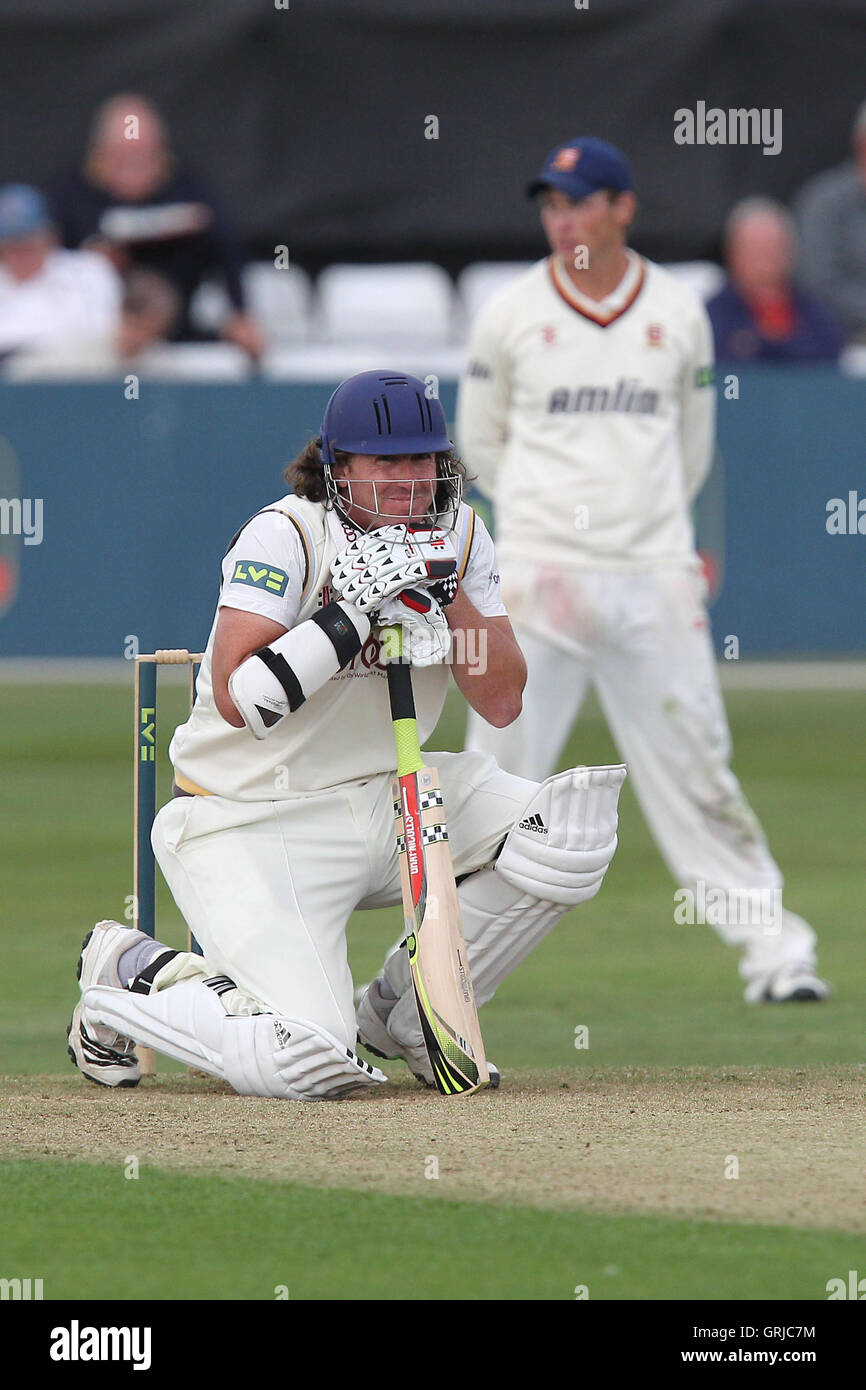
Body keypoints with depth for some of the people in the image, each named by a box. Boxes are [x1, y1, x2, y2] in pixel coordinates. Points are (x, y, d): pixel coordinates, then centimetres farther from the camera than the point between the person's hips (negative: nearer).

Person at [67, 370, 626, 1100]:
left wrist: (446, 591, -15)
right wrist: (352, 610, -30)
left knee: (568, 828, -15)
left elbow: (502, 702, -2)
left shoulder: (458, 534, 2)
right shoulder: (285, 536, -17)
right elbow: (237, 701, -27)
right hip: (253, 823, -6)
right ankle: (132, 971, 8)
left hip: (386, 797, 6)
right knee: (309, 1063, -23)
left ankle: (402, 1014, 6)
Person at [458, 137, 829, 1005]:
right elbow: (481, 441, 11)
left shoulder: (679, 314, 5)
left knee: (693, 765, 3)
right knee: (500, 768, -2)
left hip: (654, 577, 1)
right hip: (540, 575, -1)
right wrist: (548, 522, 11)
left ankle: (771, 947, 9)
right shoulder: (511, 315, 1)